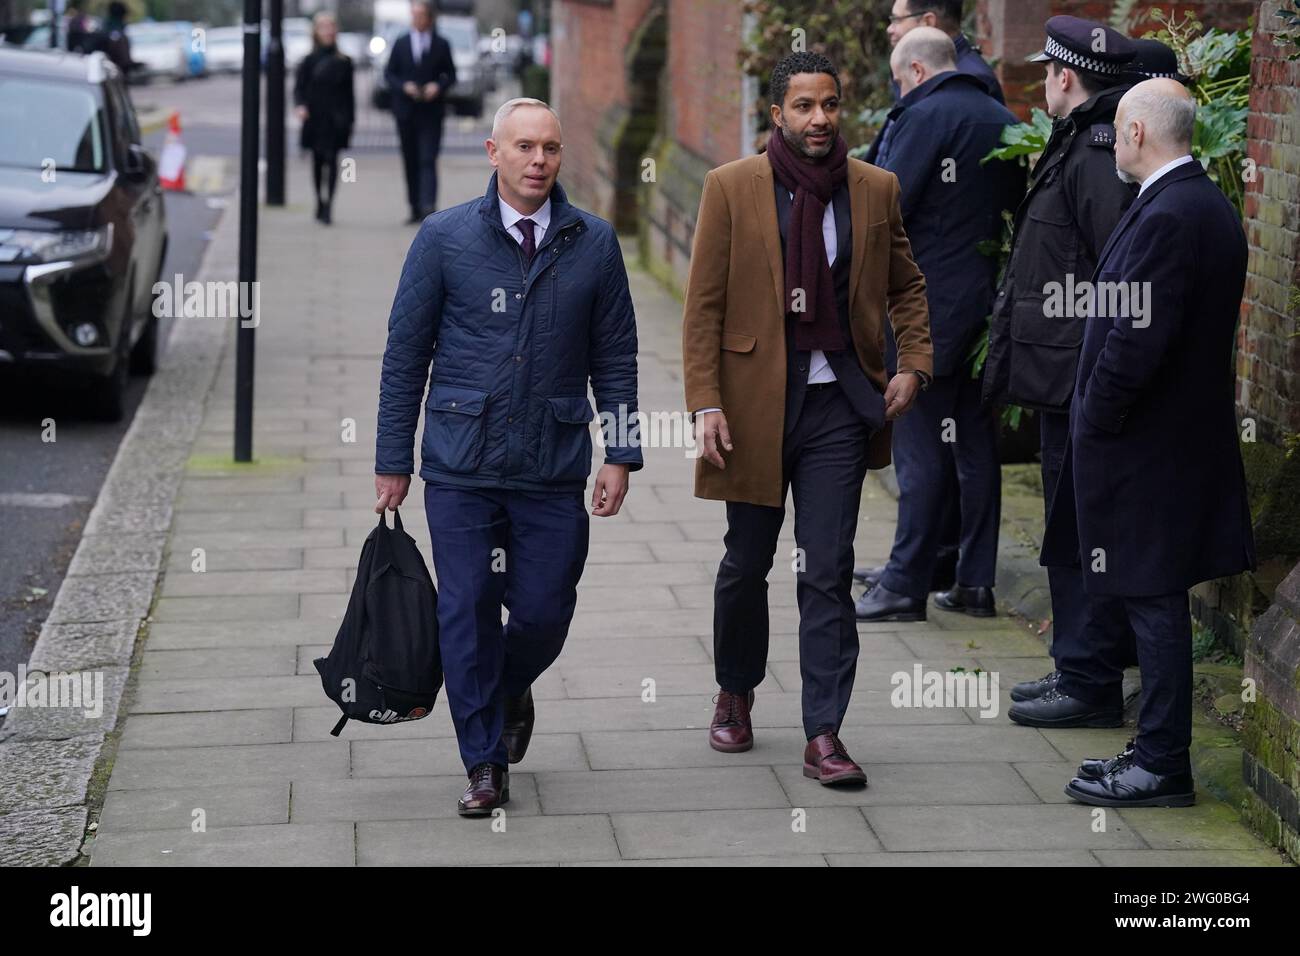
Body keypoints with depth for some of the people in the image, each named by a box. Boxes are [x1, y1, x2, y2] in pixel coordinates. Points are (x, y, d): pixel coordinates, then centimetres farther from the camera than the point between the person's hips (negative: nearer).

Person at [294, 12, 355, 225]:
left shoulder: (344, 62, 5)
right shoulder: (309, 61, 3)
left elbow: (349, 94, 9)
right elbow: (299, 88, 0)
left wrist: (349, 120, 7)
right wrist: (301, 106, -20)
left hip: (336, 120, -1)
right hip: (315, 118, 1)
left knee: (332, 158, -13)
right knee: (318, 161, 10)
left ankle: (327, 206, -18)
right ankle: (321, 203, 24)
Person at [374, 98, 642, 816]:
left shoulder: (594, 244, 4)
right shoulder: (444, 237, 0)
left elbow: (615, 358, 9)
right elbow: (405, 353, 4)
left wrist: (620, 454, 1)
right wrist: (392, 461, 2)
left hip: (554, 470, 1)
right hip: (460, 466, -1)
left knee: (544, 614, 3)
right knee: (466, 614, 0)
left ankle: (510, 691, 37)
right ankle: (485, 763, 14)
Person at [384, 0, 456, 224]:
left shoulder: (441, 45, 5)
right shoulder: (401, 43, 9)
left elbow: (451, 75, 7)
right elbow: (389, 74, 8)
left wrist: (438, 86, -13)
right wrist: (404, 86, -10)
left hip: (431, 112, -3)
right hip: (406, 111, 3)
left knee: (428, 160, -13)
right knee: (410, 162, 6)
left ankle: (428, 205, -24)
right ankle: (415, 210, 13)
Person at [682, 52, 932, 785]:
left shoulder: (876, 189, 4)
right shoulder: (731, 188, -2)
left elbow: (907, 286, 16)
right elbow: (704, 304, -3)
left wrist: (914, 364, 1)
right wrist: (706, 403, -10)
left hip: (839, 402, 1)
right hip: (756, 400, -1)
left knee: (829, 572, -3)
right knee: (747, 562, 13)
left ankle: (824, 735, 0)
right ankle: (736, 694, 37)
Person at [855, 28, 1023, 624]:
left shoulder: (925, 117, -11)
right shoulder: (1004, 122, 11)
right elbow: (1014, 207, 14)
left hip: (926, 307, -7)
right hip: (986, 305, 7)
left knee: (921, 450, -4)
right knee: (977, 445, 10)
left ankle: (905, 585, -1)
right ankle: (975, 582, 15)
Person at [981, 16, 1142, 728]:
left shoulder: (1097, 156, -18)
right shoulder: (1078, 147, 14)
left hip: (1080, 380, -11)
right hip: (1066, 379, 11)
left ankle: (1089, 684, 3)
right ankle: (1080, 669, 26)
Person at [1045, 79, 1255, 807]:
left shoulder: (1165, 216, -20)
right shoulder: (1212, 207, 11)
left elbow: (1139, 339, -25)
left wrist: (1095, 421, -13)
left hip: (1145, 443, -10)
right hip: (1188, 434, 10)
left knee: (1153, 602, -4)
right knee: (1158, 602, 15)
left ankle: (1163, 766, 2)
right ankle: (1159, 752, 22)